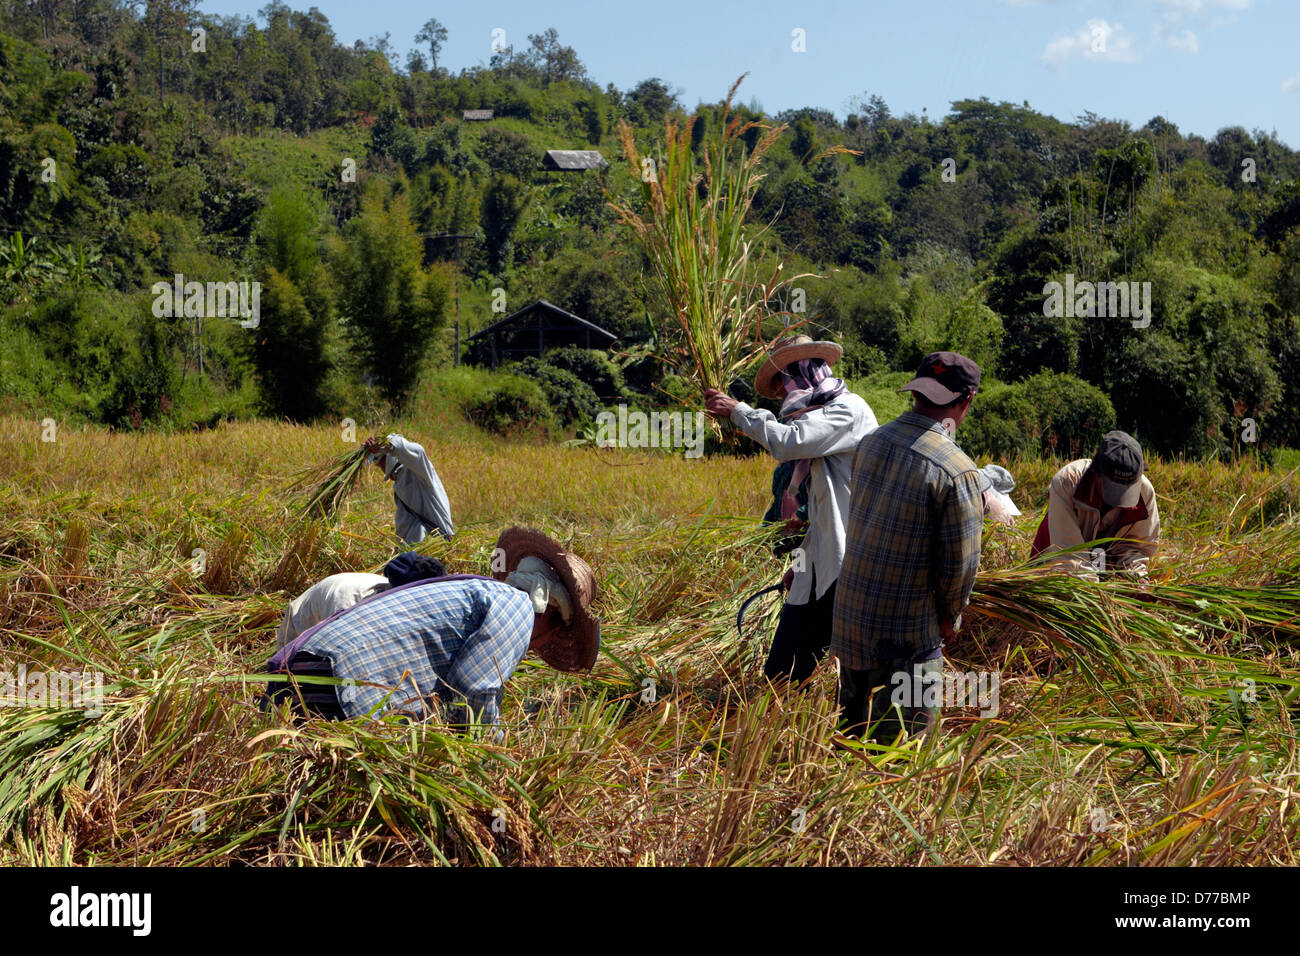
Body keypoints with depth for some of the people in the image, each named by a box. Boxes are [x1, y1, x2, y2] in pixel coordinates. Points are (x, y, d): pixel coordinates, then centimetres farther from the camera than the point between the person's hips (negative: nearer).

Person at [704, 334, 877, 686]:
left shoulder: (849, 410, -7)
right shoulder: (815, 416, 22)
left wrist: (738, 411, -9)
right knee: (780, 673, 6)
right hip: (819, 570, 9)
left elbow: (789, 442, -22)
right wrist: (802, 561, 24)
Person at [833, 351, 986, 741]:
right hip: (906, 635, -7)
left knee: (853, 733, 21)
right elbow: (960, 564, -14)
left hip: (848, 618, 7)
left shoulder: (869, 444, 0)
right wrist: (949, 617, 4)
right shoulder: (958, 473, -20)